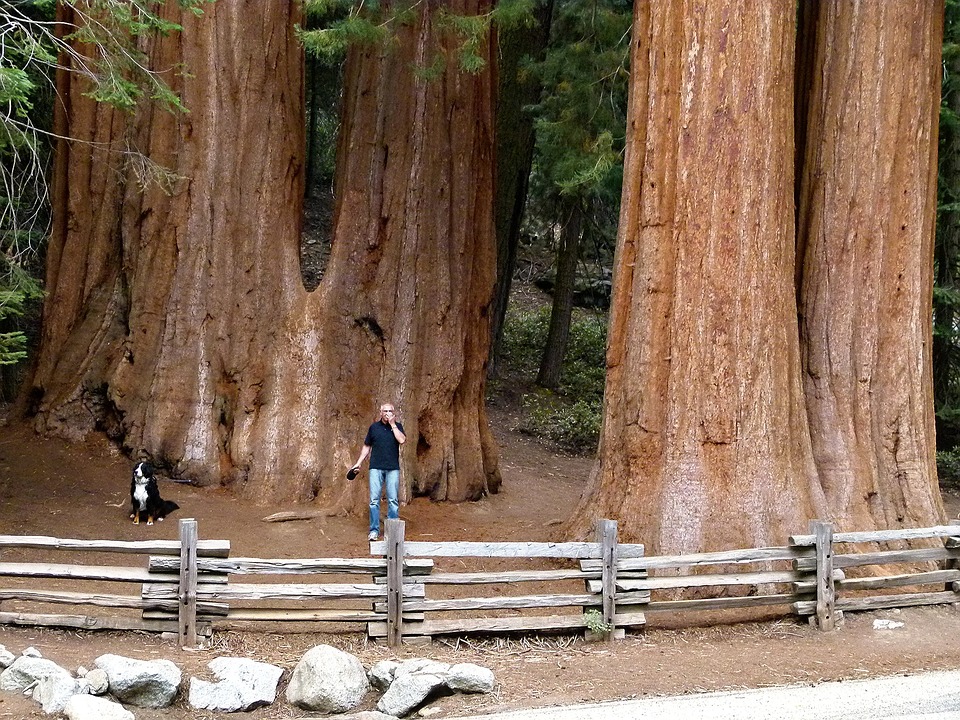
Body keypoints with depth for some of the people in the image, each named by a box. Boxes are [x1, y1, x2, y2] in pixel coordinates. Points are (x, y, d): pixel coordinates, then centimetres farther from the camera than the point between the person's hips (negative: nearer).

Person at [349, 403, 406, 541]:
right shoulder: (374, 427, 9)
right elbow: (367, 446, 16)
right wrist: (358, 463, 13)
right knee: (374, 499, -2)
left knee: (393, 500, 0)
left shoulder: (397, 426, 7)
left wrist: (393, 424, -10)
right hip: (376, 467, 1)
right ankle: (374, 530, 1)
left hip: (393, 468, -1)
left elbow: (402, 440, -12)